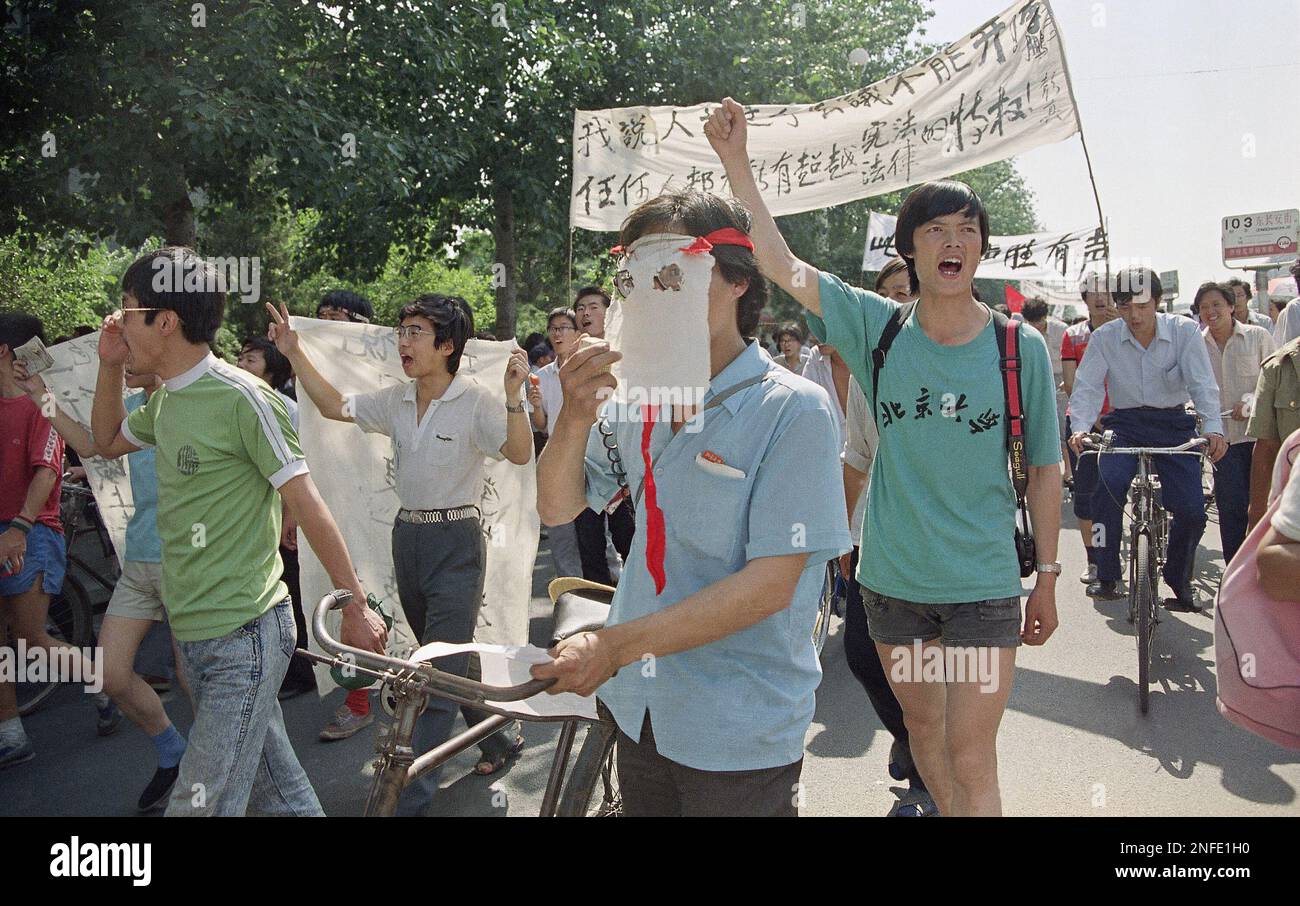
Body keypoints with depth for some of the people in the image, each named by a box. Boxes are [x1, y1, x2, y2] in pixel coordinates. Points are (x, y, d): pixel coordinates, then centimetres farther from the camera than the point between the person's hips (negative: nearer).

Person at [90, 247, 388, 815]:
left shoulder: (241, 398, -17)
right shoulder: (166, 400, 8)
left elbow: (307, 505, -15)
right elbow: (107, 442, 28)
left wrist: (357, 606, -13)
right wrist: (109, 365, 12)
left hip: (243, 637, -8)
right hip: (196, 635, 8)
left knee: (201, 804, -4)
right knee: (278, 789, 18)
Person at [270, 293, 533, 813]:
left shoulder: (475, 400, -13)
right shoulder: (396, 401, 6)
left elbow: (520, 454, -21)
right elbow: (335, 407, 14)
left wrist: (513, 396, -35)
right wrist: (294, 354, 8)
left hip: (456, 540, -7)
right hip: (408, 535, 7)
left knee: (442, 663, -6)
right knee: (448, 656, 17)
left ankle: (413, 793, -1)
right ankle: (497, 742, 35)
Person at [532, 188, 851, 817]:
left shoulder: (793, 409, -16)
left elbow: (771, 582, -21)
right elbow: (558, 508, 4)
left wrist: (618, 644, -24)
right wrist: (575, 419, -15)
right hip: (641, 710, 5)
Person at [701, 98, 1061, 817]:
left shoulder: (1020, 346, -7)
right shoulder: (876, 327, -4)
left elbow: (1044, 467, 0)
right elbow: (780, 264, -10)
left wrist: (1047, 578, 2)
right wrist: (736, 163, -14)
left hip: (984, 585, -2)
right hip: (892, 577, 2)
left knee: (972, 763, -2)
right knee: (920, 723, 21)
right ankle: (943, 808, 45)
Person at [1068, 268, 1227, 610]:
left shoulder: (1185, 331, -7)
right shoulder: (1104, 337, -5)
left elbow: (1202, 384, -13)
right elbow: (1087, 387, -9)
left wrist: (1213, 427, -30)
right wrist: (1080, 427, -28)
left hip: (1173, 424, 0)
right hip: (1125, 424, 0)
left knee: (1191, 510, -9)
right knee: (1109, 485, -27)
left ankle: (1179, 581, 18)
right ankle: (1106, 576, -13)